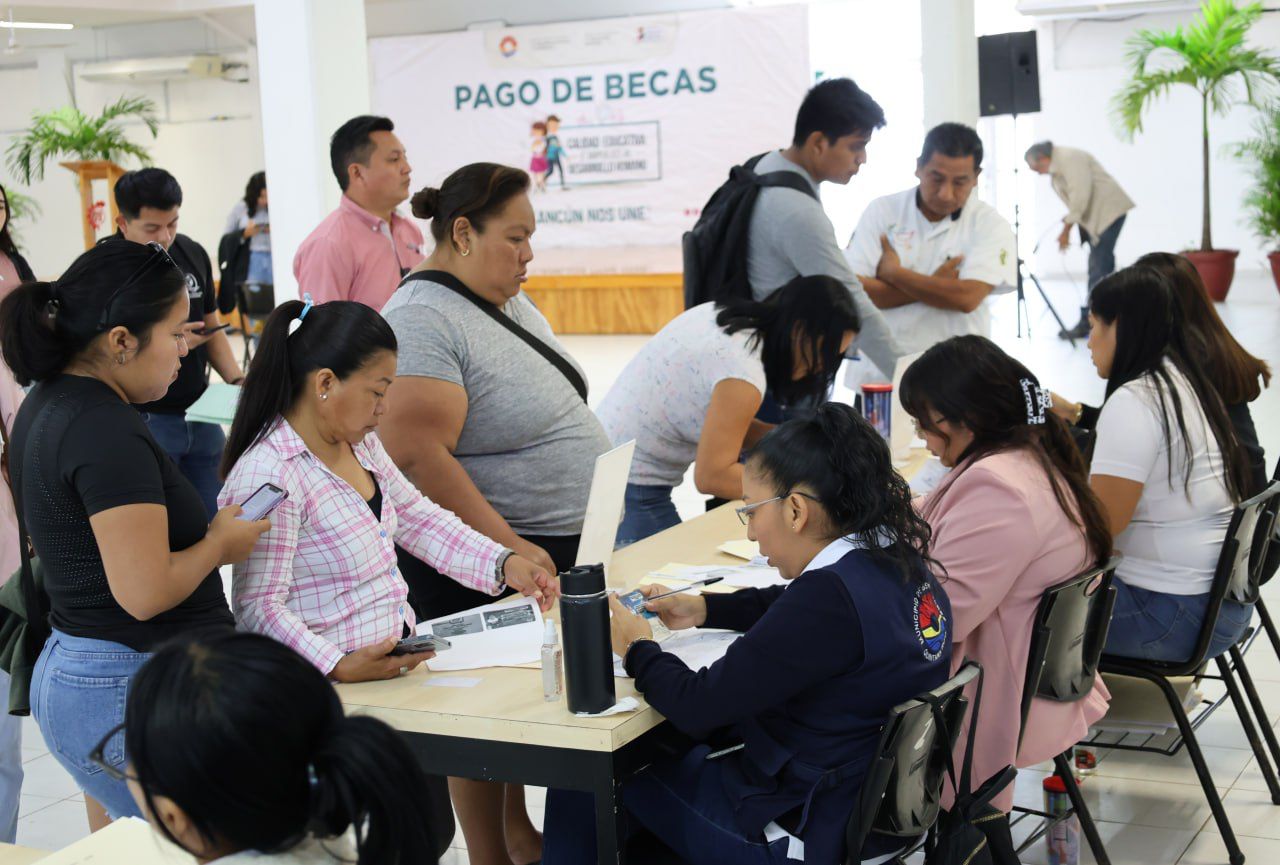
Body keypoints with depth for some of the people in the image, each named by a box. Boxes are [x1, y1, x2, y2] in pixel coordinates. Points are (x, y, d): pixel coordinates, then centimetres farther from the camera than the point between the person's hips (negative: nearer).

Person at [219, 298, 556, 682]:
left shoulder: (360, 444, 11)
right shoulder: (267, 475, -18)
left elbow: (418, 519, 22)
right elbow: (259, 607, -20)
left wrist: (504, 565, 10)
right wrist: (339, 667, -32)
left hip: (402, 658, 9)